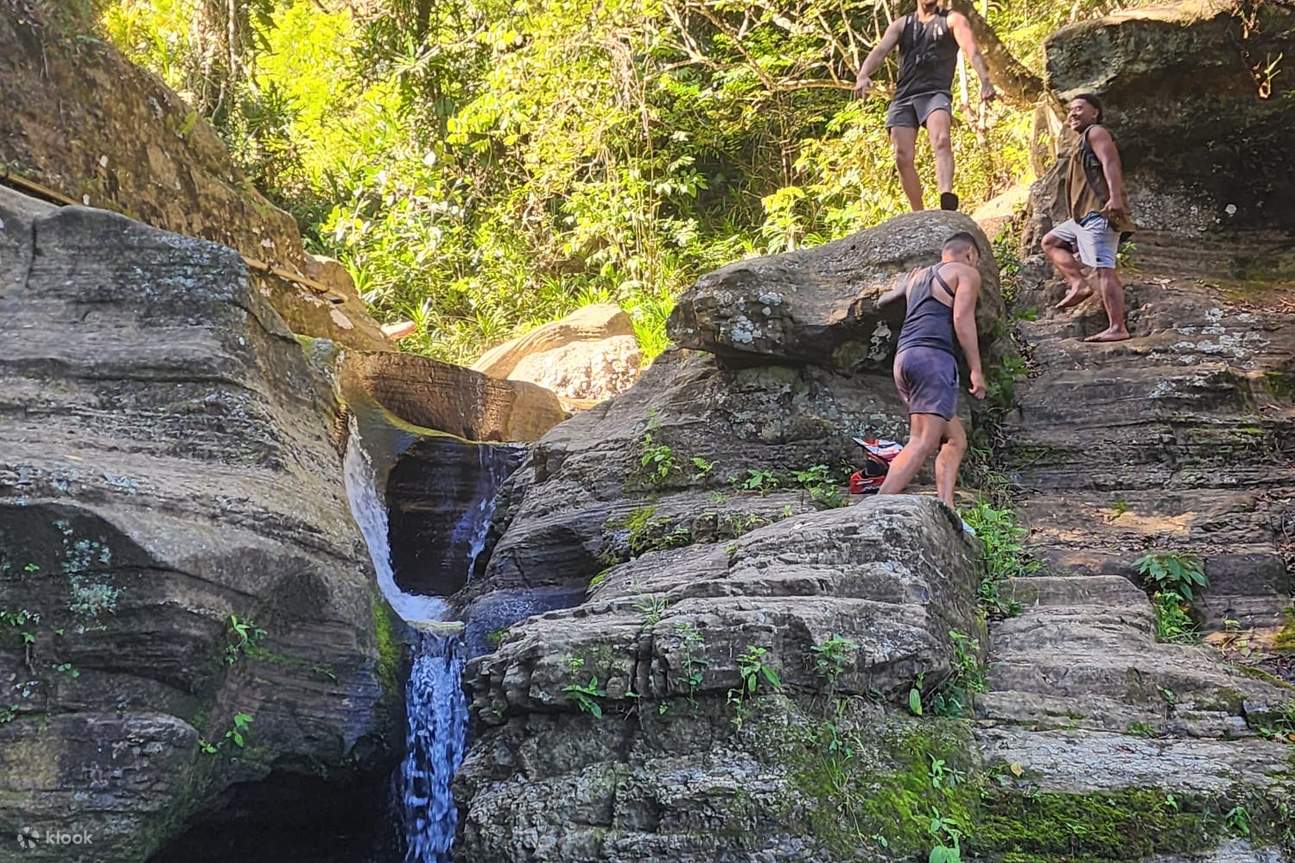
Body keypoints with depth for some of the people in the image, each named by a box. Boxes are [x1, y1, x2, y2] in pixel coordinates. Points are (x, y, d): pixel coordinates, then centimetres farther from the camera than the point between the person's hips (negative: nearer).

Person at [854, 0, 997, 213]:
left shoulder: (952, 20, 11)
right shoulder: (901, 25, 19)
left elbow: (972, 50, -5)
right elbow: (880, 50, 3)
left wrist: (985, 81, -24)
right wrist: (863, 75, -20)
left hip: (935, 94, -3)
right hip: (903, 98, 4)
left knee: (941, 140, -30)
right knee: (903, 158, -7)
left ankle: (947, 202, -51)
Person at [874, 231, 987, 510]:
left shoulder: (917, 276, 28)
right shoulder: (967, 273, 9)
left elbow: (882, 300, 41)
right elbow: (962, 319, -5)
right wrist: (976, 369, -7)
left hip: (903, 357, 8)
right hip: (932, 356, -8)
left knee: (955, 440, 12)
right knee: (922, 443, -19)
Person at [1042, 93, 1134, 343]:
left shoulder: (1096, 132, -1)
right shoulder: (1084, 141, 29)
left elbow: (1111, 163, -17)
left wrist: (1115, 196, -30)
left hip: (1099, 212, -11)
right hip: (1085, 216, 11)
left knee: (1103, 269, -17)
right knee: (1050, 241, 18)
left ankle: (1118, 328, -22)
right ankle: (1079, 284, 2)